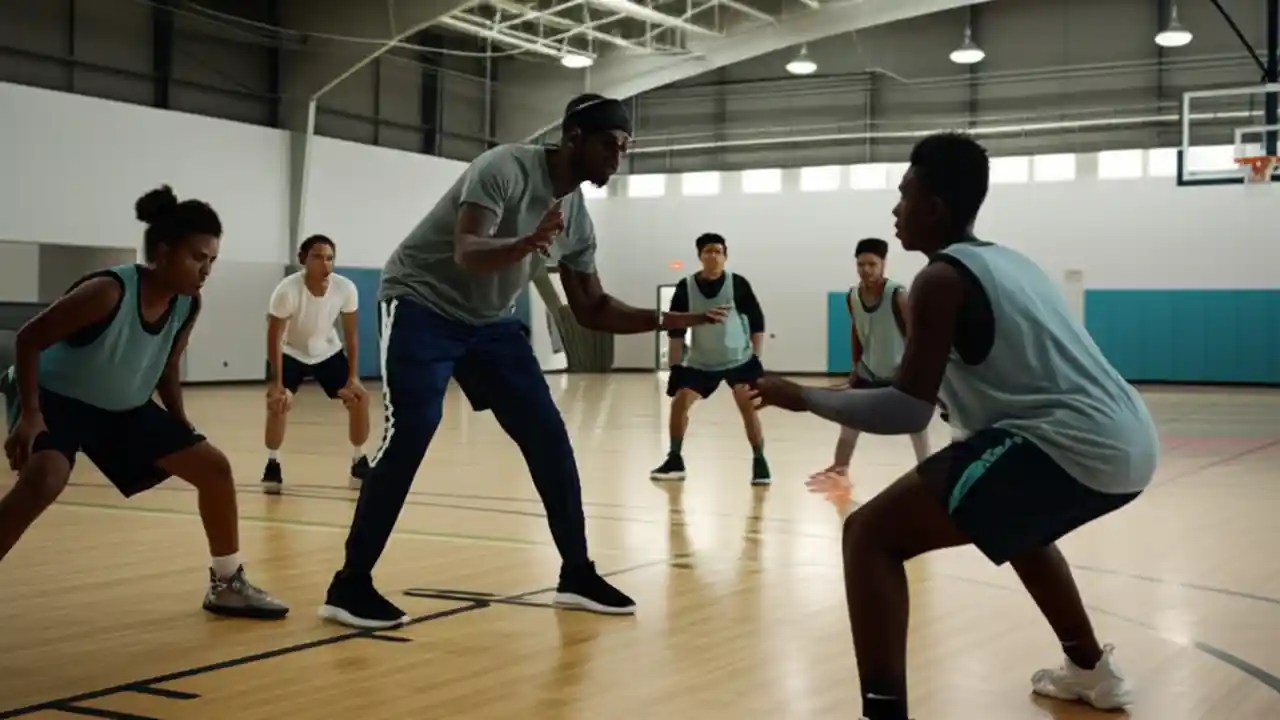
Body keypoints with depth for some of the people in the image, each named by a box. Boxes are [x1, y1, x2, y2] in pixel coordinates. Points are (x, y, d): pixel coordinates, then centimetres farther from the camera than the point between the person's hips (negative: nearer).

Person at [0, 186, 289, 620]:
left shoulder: (188, 306, -11)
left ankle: (227, 584, 19)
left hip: (124, 408, 7)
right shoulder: (108, 291, -32)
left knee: (214, 467, 4)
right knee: (43, 483, -35)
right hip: (56, 400, -7)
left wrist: (181, 426, 7)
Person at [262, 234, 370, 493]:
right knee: (278, 402, -23)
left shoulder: (346, 288, -23)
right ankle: (272, 464, -3)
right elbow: (274, 337, -25)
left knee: (359, 398, -9)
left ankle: (359, 462, 8)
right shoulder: (287, 290, -32)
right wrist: (277, 382, -27)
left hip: (328, 352, 3)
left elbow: (351, 333, -11)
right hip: (291, 353, -3)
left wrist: (354, 377, -15)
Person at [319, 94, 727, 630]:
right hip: (422, 303, -7)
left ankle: (577, 574, 9)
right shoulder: (506, 168, -21)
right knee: (410, 434, -21)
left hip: (489, 321, 8)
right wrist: (528, 243, -53)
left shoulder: (577, 218, 1)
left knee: (548, 436, -1)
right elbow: (467, 255, -34)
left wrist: (668, 320, -3)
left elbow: (592, 311, 7)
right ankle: (350, 585, -13)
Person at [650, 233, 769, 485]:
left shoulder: (738, 284, -12)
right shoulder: (686, 287, -9)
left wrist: (756, 356, -7)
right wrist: (675, 365, -5)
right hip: (700, 362, 2)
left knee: (748, 407, -14)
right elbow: (675, 328, -2)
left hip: (739, 359, -2)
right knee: (679, 402, -6)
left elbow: (757, 321, -3)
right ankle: (675, 460, 9)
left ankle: (759, 461, -1)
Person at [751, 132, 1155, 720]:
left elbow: (909, 412, -10)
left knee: (871, 534, -8)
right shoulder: (1010, 262, 21)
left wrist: (803, 398, 1)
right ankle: (1091, 669, 50)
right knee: (1018, 522, 40)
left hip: (1072, 446, -9)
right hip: (1128, 444, 10)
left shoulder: (943, 278, -5)